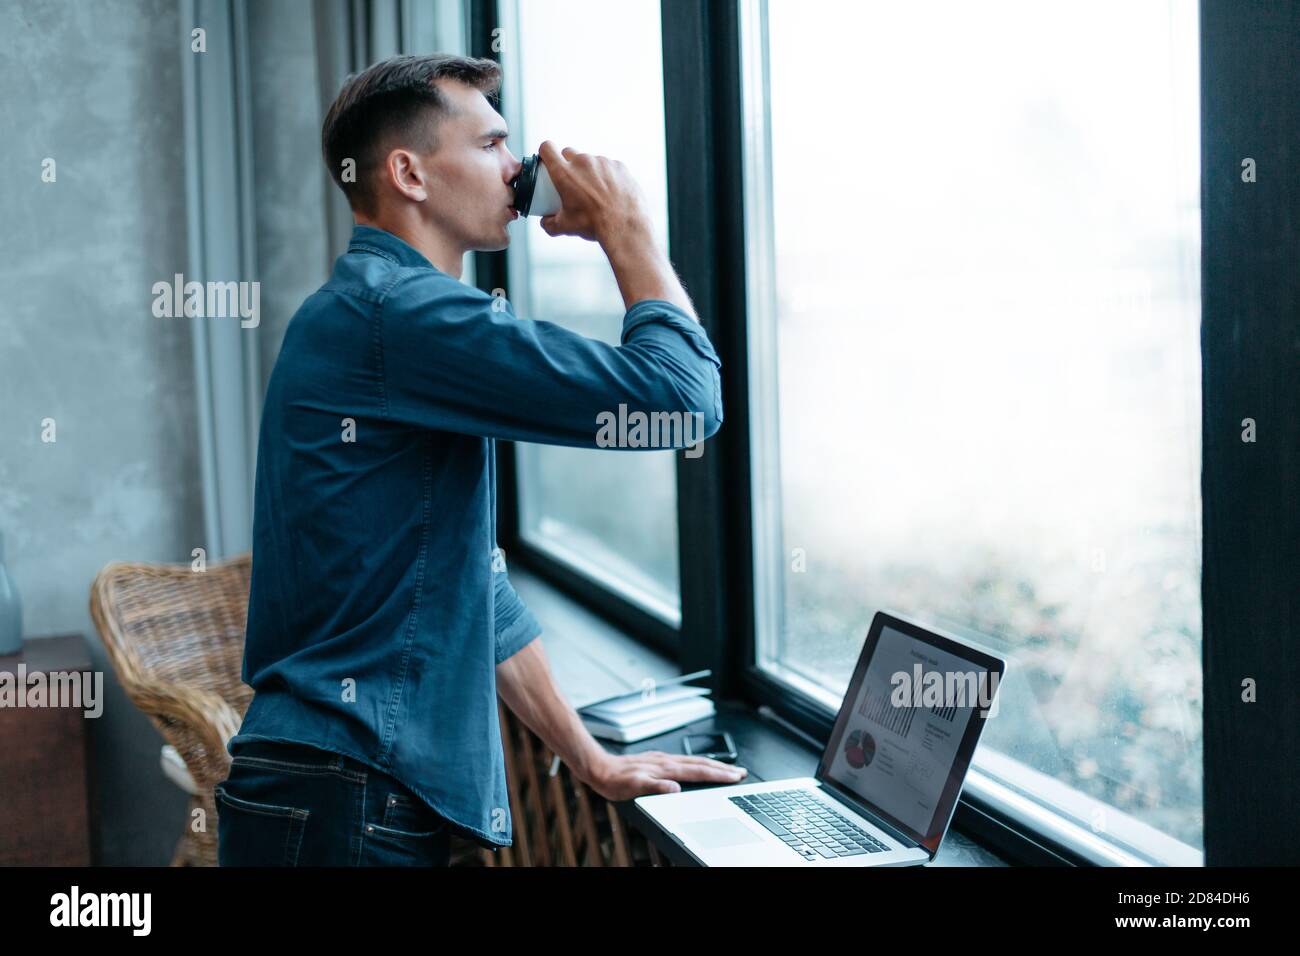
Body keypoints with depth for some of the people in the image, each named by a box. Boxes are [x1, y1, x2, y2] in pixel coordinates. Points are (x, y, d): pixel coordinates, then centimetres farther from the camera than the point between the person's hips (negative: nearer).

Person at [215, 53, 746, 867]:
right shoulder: (395, 310, -17)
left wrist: (593, 761, 19)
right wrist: (626, 228, -5)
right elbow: (680, 394, -21)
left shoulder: (376, 308, 16)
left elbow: (475, 587, 19)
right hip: (343, 806, -10)